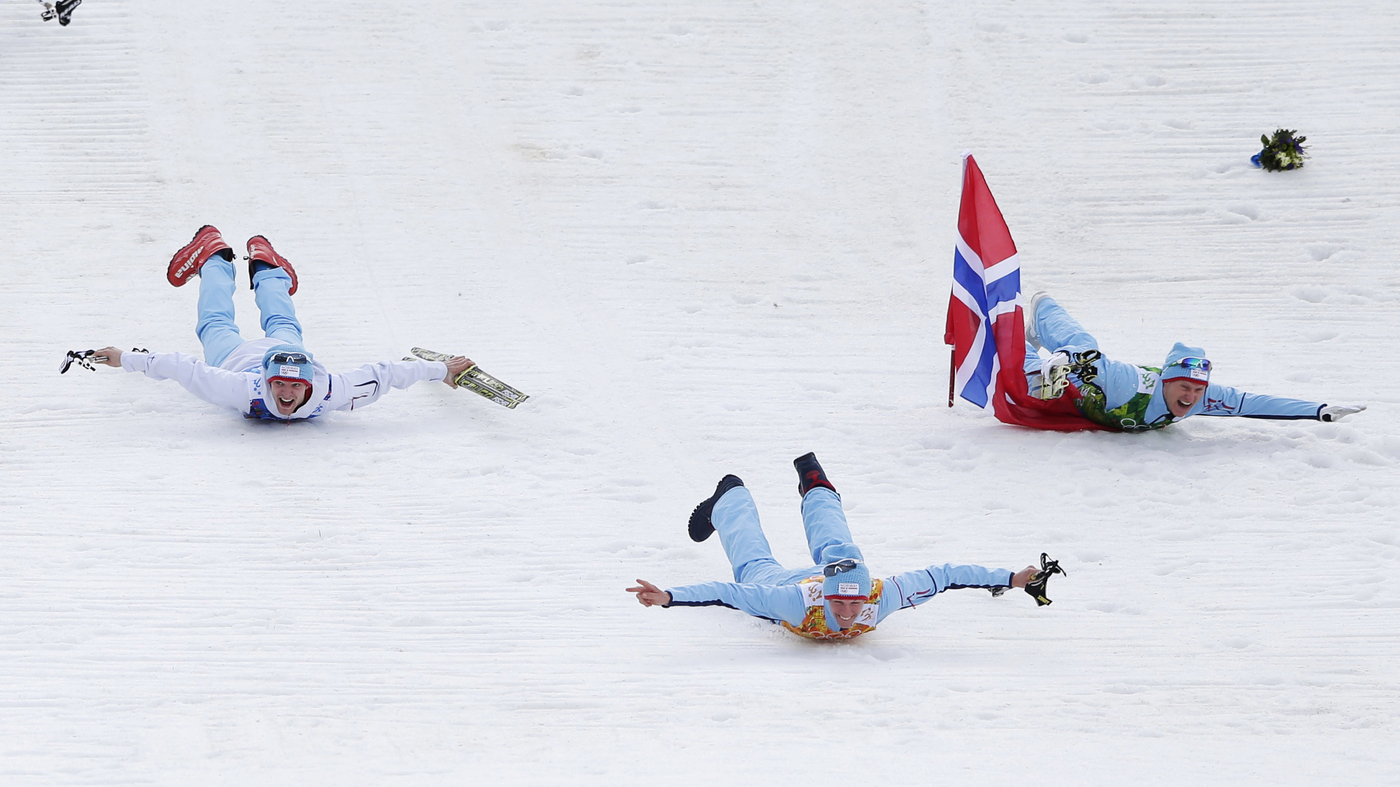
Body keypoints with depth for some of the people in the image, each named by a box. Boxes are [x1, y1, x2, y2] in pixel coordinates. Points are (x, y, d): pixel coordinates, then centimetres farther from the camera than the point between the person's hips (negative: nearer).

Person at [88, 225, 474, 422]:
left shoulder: (330, 392, -45)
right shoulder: (245, 389, -49)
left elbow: (384, 373, -36)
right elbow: (180, 367, -45)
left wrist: (441, 370, -29)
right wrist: (124, 359, -45)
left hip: (290, 349, 2)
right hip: (235, 357, -2)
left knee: (282, 326, 36)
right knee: (217, 326, 31)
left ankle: (265, 266, 64)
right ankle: (212, 256, 58)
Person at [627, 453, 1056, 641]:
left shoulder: (880, 597, -44)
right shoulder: (799, 601, -49)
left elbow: (941, 576, -37)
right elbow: (730, 592, -48)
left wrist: (1011, 579, -37)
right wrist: (668, 597, -59)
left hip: (836, 565, 2)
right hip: (776, 580, -2)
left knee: (831, 546, 36)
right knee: (753, 559, 31)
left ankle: (815, 486, 66)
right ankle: (730, 500, 61)